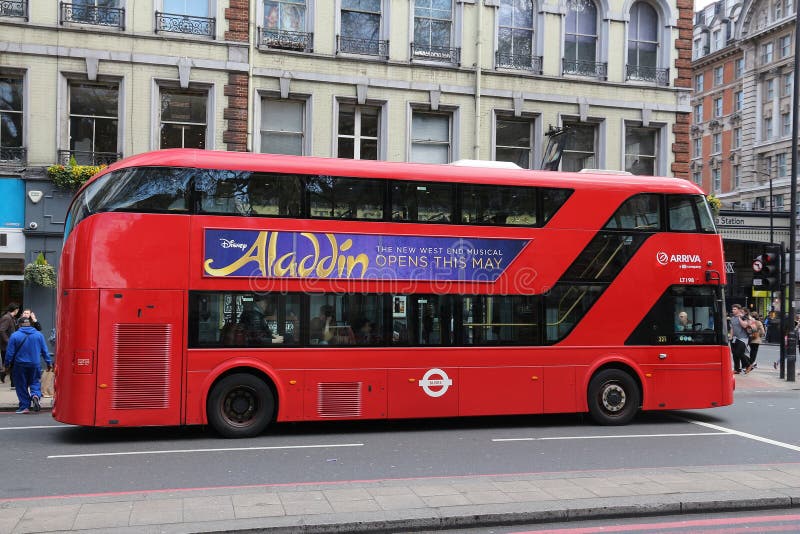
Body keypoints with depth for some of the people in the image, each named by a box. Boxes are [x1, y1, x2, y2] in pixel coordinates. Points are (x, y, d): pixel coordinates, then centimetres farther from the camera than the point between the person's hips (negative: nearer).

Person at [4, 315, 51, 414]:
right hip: (35, 364, 2)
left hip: (20, 365, -2)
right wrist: (49, 363, 11)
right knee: (35, 382, 15)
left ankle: (24, 406, 10)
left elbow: (10, 352, -6)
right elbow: (45, 350, 4)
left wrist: (7, 364, 5)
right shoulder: (39, 334, 0)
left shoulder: (15, 335, -8)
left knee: (21, 386, 9)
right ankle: (35, 395, -14)